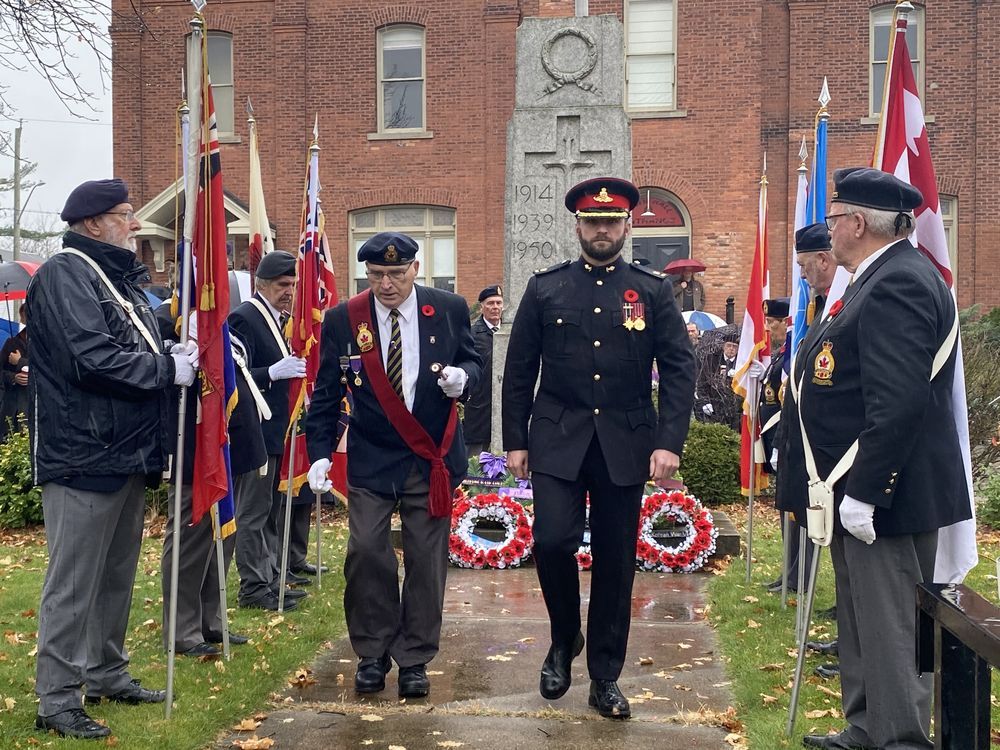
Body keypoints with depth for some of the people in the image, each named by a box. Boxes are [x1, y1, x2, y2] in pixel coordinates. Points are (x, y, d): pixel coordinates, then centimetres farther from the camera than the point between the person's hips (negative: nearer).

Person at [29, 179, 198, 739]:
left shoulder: (121, 279, 17)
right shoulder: (65, 275, -13)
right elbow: (93, 360, -24)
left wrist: (175, 353, 1)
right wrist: (168, 368, -14)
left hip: (129, 454, 10)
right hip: (84, 456, -10)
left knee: (117, 575, 18)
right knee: (74, 583, -4)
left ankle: (109, 673, 32)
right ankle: (58, 700, 4)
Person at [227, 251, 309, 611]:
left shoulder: (280, 319, 14)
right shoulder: (244, 318, -14)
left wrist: (295, 370, 10)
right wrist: (274, 372, -32)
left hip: (278, 430, 10)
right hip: (256, 431, -10)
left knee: (274, 510, 16)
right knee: (254, 511, -3)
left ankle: (271, 578, 25)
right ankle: (253, 588, 3)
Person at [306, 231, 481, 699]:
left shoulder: (449, 310, -3)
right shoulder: (342, 320, -3)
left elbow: (473, 363, 8)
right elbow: (326, 393, 1)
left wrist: (462, 376, -16)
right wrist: (320, 452, -7)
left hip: (433, 457, 0)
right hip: (370, 459, 0)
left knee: (426, 558, 4)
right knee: (366, 553, -5)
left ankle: (414, 660, 17)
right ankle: (373, 654, 14)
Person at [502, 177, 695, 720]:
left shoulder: (653, 290, 4)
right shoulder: (545, 287, 4)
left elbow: (679, 368, -1)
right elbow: (519, 370, 6)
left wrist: (670, 441, -10)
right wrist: (515, 440, 1)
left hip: (626, 445, 0)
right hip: (558, 440, 0)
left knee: (615, 562, 5)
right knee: (552, 541, -13)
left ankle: (605, 678, 18)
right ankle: (564, 639, 16)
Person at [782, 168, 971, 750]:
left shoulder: (897, 284, -19)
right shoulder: (884, 276, 14)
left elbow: (900, 403, -27)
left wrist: (862, 493, -26)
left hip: (884, 492, -11)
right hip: (861, 488, 11)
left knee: (889, 626, -5)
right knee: (862, 619, 19)